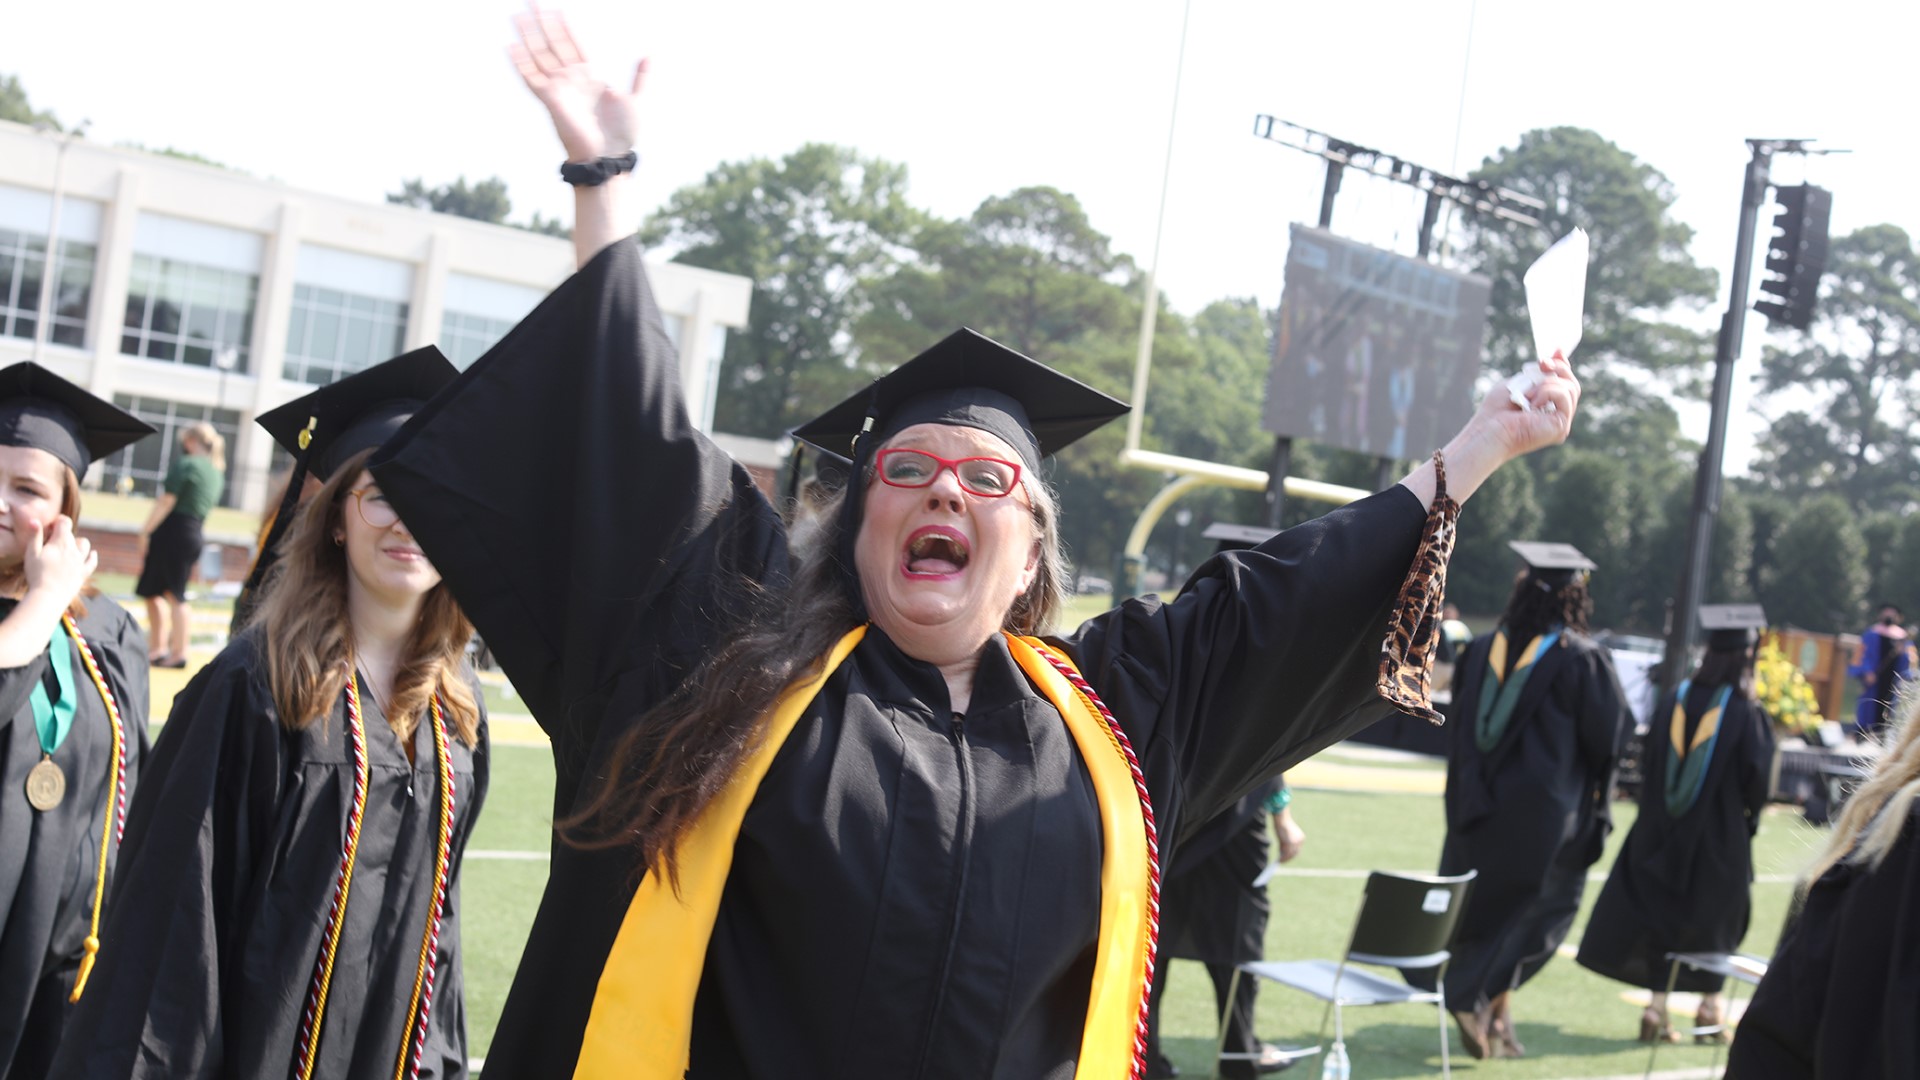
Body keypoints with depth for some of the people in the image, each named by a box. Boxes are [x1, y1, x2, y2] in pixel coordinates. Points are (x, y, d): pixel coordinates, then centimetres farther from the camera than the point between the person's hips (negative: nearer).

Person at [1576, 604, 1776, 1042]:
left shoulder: (1675, 700, -3)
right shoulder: (1746, 712, -13)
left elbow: (1650, 762, 3)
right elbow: (1757, 775, -11)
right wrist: (1748, 818, 6)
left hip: (1666, 830, 3)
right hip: (1721, 837, -3)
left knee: (1661, 913, 10)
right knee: (1715, 919, 13)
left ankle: (1658, 1006, 6)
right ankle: (1711, 1005, 18)